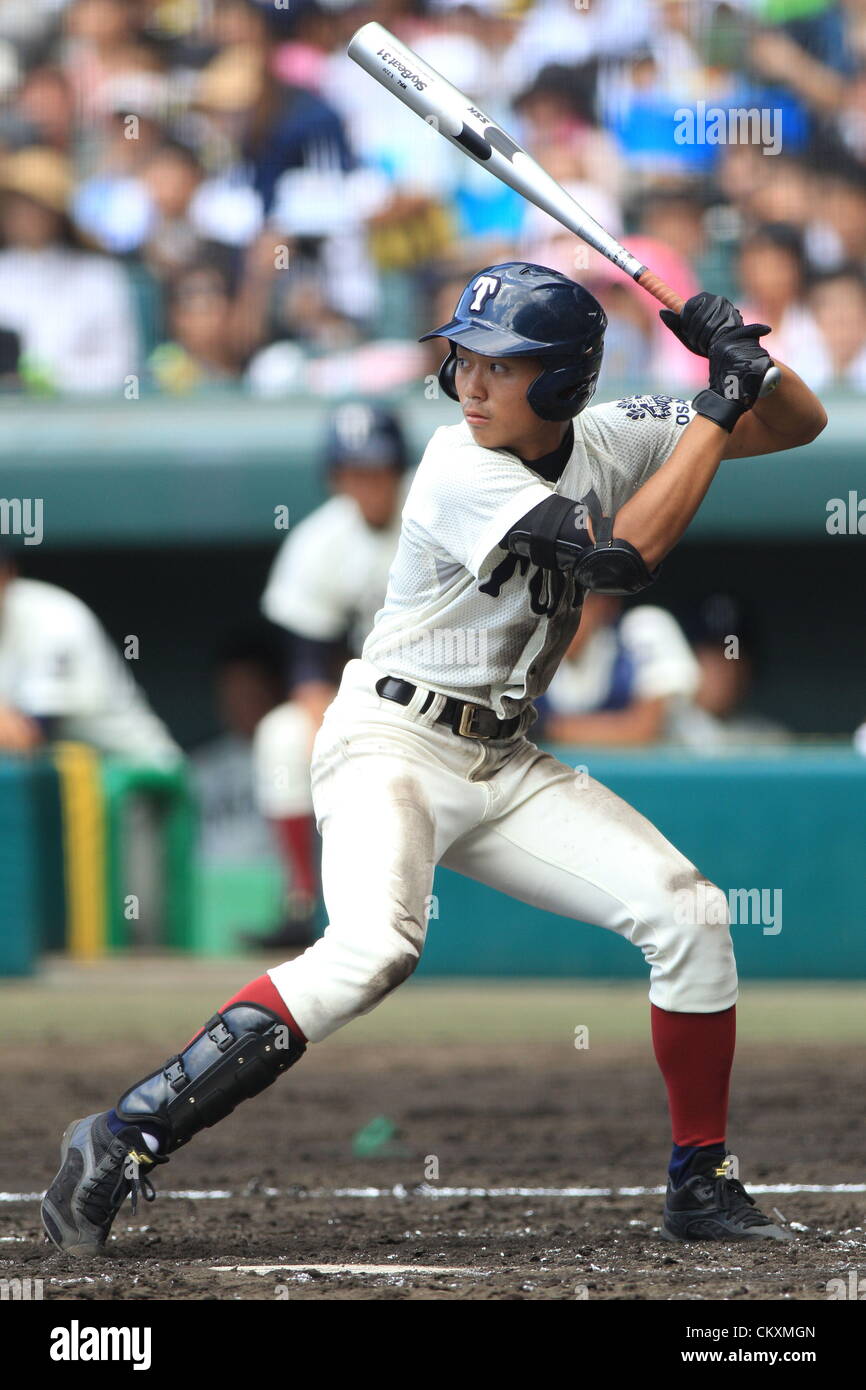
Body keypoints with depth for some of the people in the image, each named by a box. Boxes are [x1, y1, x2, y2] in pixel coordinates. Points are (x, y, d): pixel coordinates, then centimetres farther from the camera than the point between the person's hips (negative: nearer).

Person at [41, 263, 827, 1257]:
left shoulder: (606, 440, 3)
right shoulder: (462, 469, -18)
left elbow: (800, 425, 10)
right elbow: (623, 556, -28)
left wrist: (749, 360, -12)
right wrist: (719, 404, -22)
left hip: (504, 764, 7)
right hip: (392, 742, -7)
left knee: (688, 912, -4)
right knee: (375, 946, -33)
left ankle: (700, 1187, 9)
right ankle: (121, 1142, -33)